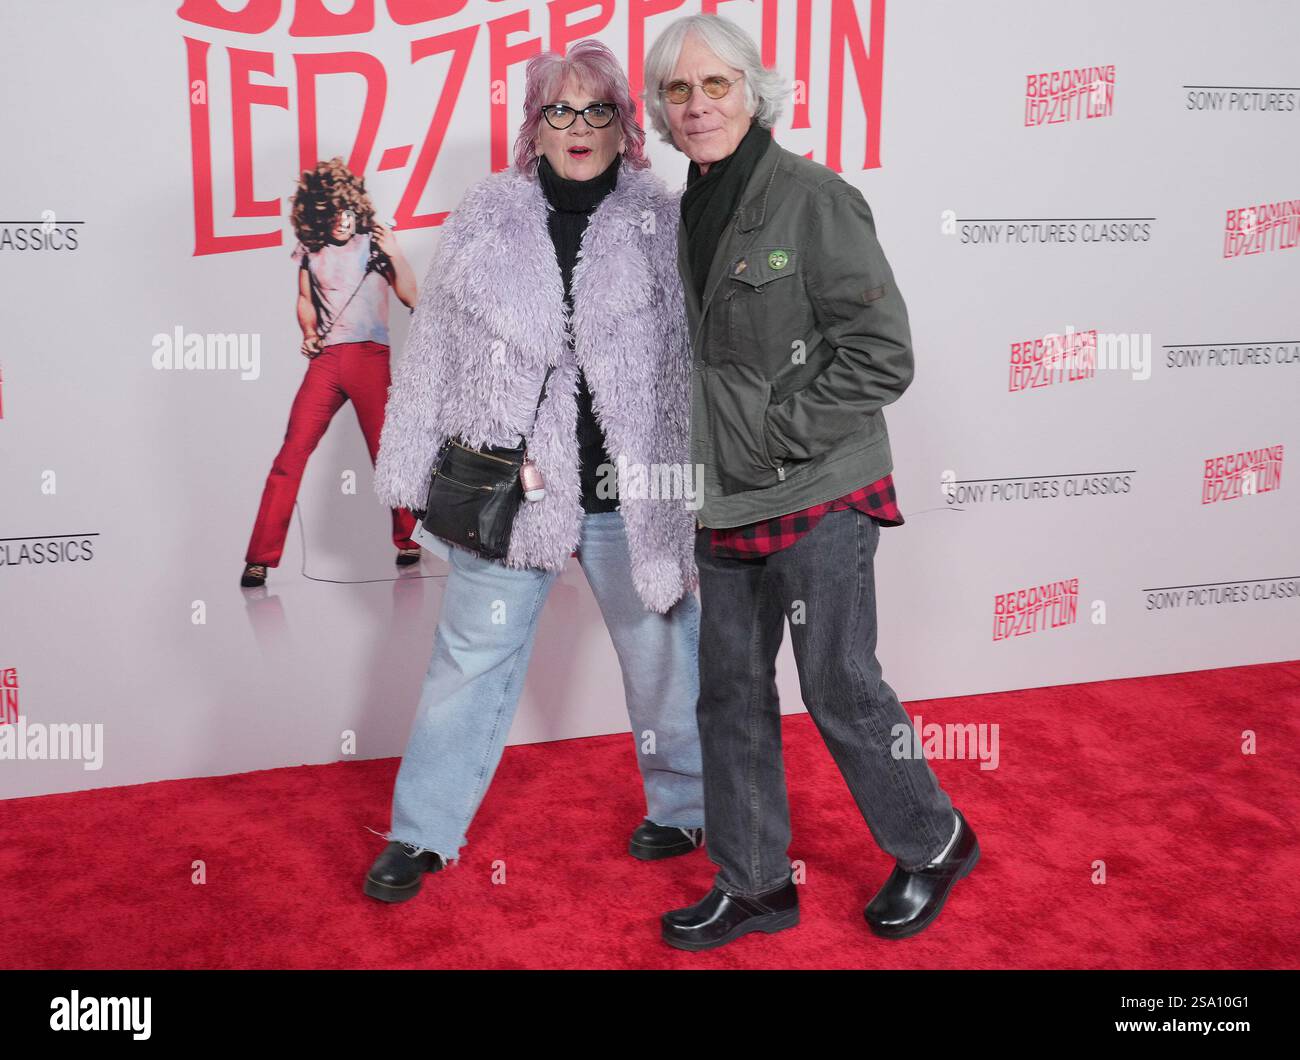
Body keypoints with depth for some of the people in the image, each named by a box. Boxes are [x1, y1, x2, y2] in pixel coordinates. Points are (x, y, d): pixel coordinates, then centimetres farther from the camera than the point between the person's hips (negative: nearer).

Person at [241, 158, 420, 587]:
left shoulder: (374, 240, 9)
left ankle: (407, 539, 17)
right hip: (325, 360, 2)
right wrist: (309, 333, 7)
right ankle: (261, 556, -7)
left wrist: (396, 256, -7)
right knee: (292, 451, -8)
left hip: (371, 357, -1)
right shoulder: (311, 251, 14)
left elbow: (410, 297, 5)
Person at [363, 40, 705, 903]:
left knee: (662, 651, 14)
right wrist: (412, 469, 6)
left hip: (633, 496, -1)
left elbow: (701, 362, 0)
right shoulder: (486, 220, 2)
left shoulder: (665, 226, -1)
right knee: (471, 657, 8)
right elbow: (434, 352, 6)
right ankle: (422, 833, 24)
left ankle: (685, 806, 37)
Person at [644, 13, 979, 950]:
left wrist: (777, 433, -15)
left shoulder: (814, 198, -12)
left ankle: (935, 845, 29)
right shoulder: (686, 214, 10)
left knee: (840, 691, 3)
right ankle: (755, 884, 29)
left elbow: (883, 356, -16)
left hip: (818, 498, -7)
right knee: (732, 693, 12)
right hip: (726, 506, 7)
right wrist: (695, 464, 12)